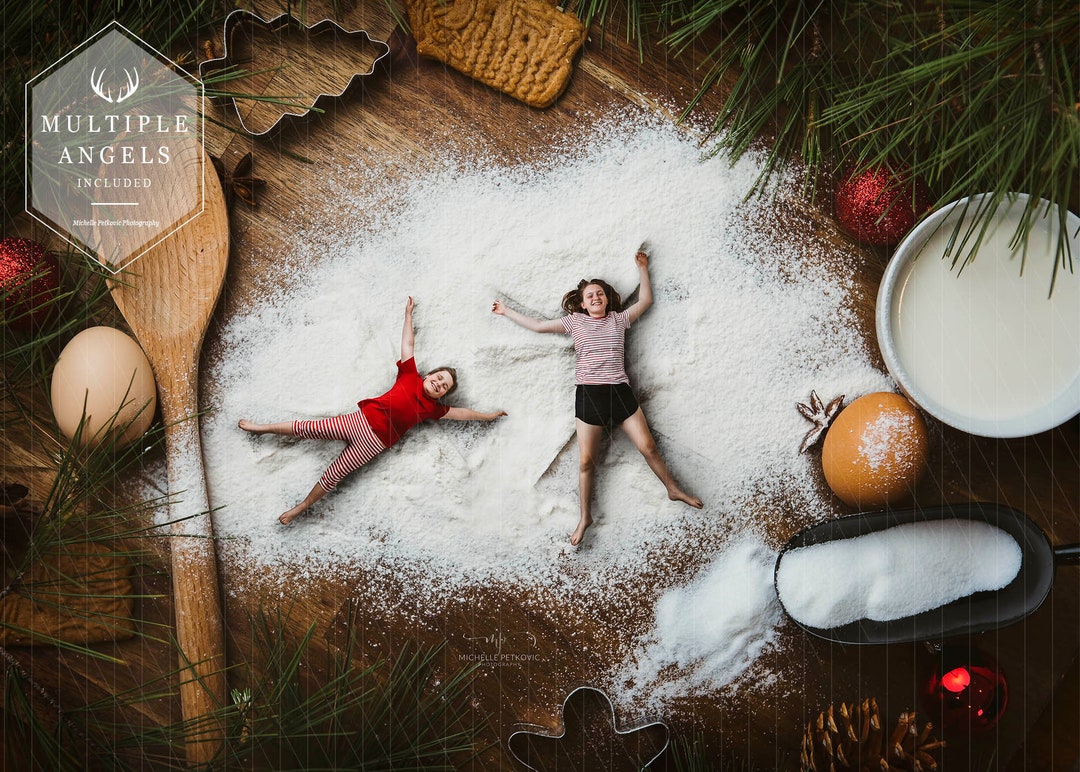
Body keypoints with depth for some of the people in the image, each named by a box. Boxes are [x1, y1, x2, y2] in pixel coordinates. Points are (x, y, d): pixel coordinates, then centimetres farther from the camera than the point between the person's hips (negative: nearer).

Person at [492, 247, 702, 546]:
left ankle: (674, 490, 22)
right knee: (586, 460, 0)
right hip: (588, 394, -1)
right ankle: (585, 517, 11)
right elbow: (537, 325, 14)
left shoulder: (619, 319, 11)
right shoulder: (575, 322, 9)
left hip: (620, 392, 1)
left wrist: (642, 268, 11)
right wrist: (506, 311, 18)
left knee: (648, 446, 1)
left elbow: (645, 300, 13)